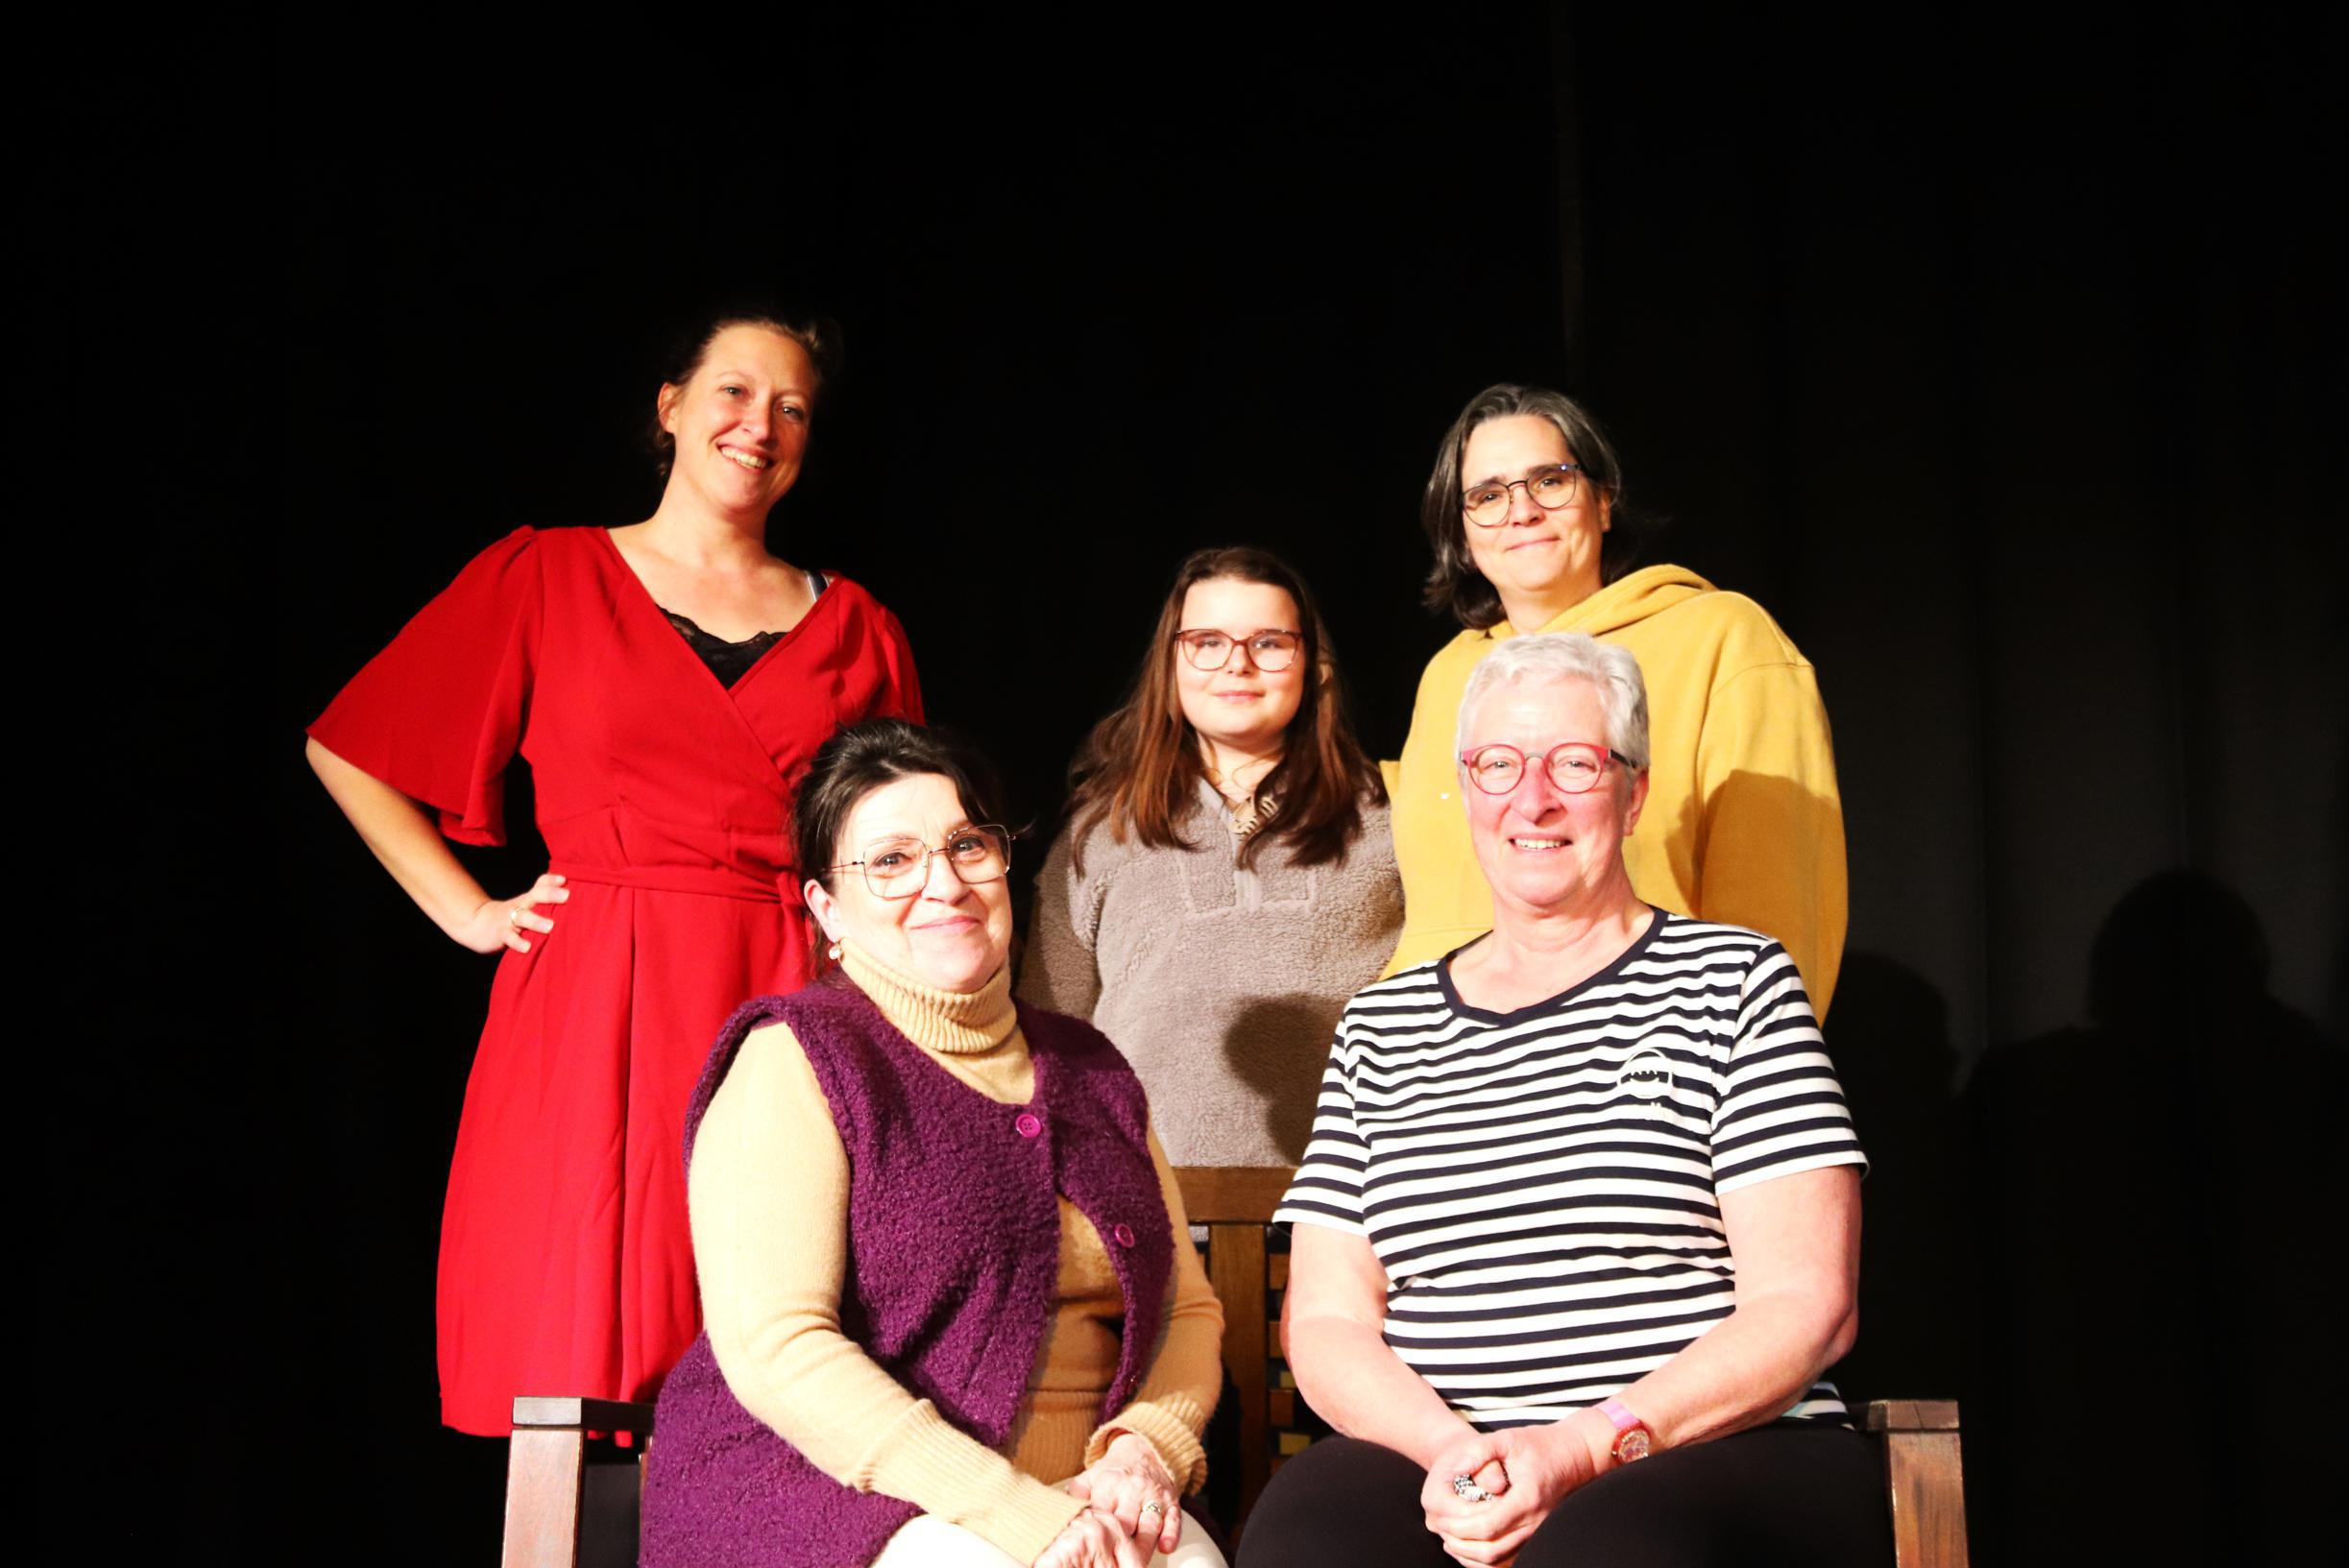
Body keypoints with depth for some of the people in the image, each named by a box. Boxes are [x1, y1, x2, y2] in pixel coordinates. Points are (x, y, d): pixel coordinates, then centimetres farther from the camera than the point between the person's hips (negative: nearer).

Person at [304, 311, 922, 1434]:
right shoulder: (545, 578, 9)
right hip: (593, 1009, -1)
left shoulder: (855, 629, 15)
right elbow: (346, 751, 12)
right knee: (579, 1380, -4)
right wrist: (468, 912, 6)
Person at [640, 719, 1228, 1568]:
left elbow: (1190, 1311, 15)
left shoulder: (1089, 1069, 15)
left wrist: (1146, 1447, -7)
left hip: (1077, 1498, 5)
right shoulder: (793, 1060, -4)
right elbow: (775, 1349, -15)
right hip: (825, 1486, -5)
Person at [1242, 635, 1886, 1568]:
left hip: (1722, 1455, -3)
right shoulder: (1382, 1026, 17)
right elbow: (1324, 1320, 12)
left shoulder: (1731, 978, 8)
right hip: (1429, 1458, 3)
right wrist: (1449, 1448, -9)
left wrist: (1587, 1447, -13)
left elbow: (1808, 1306, -1)